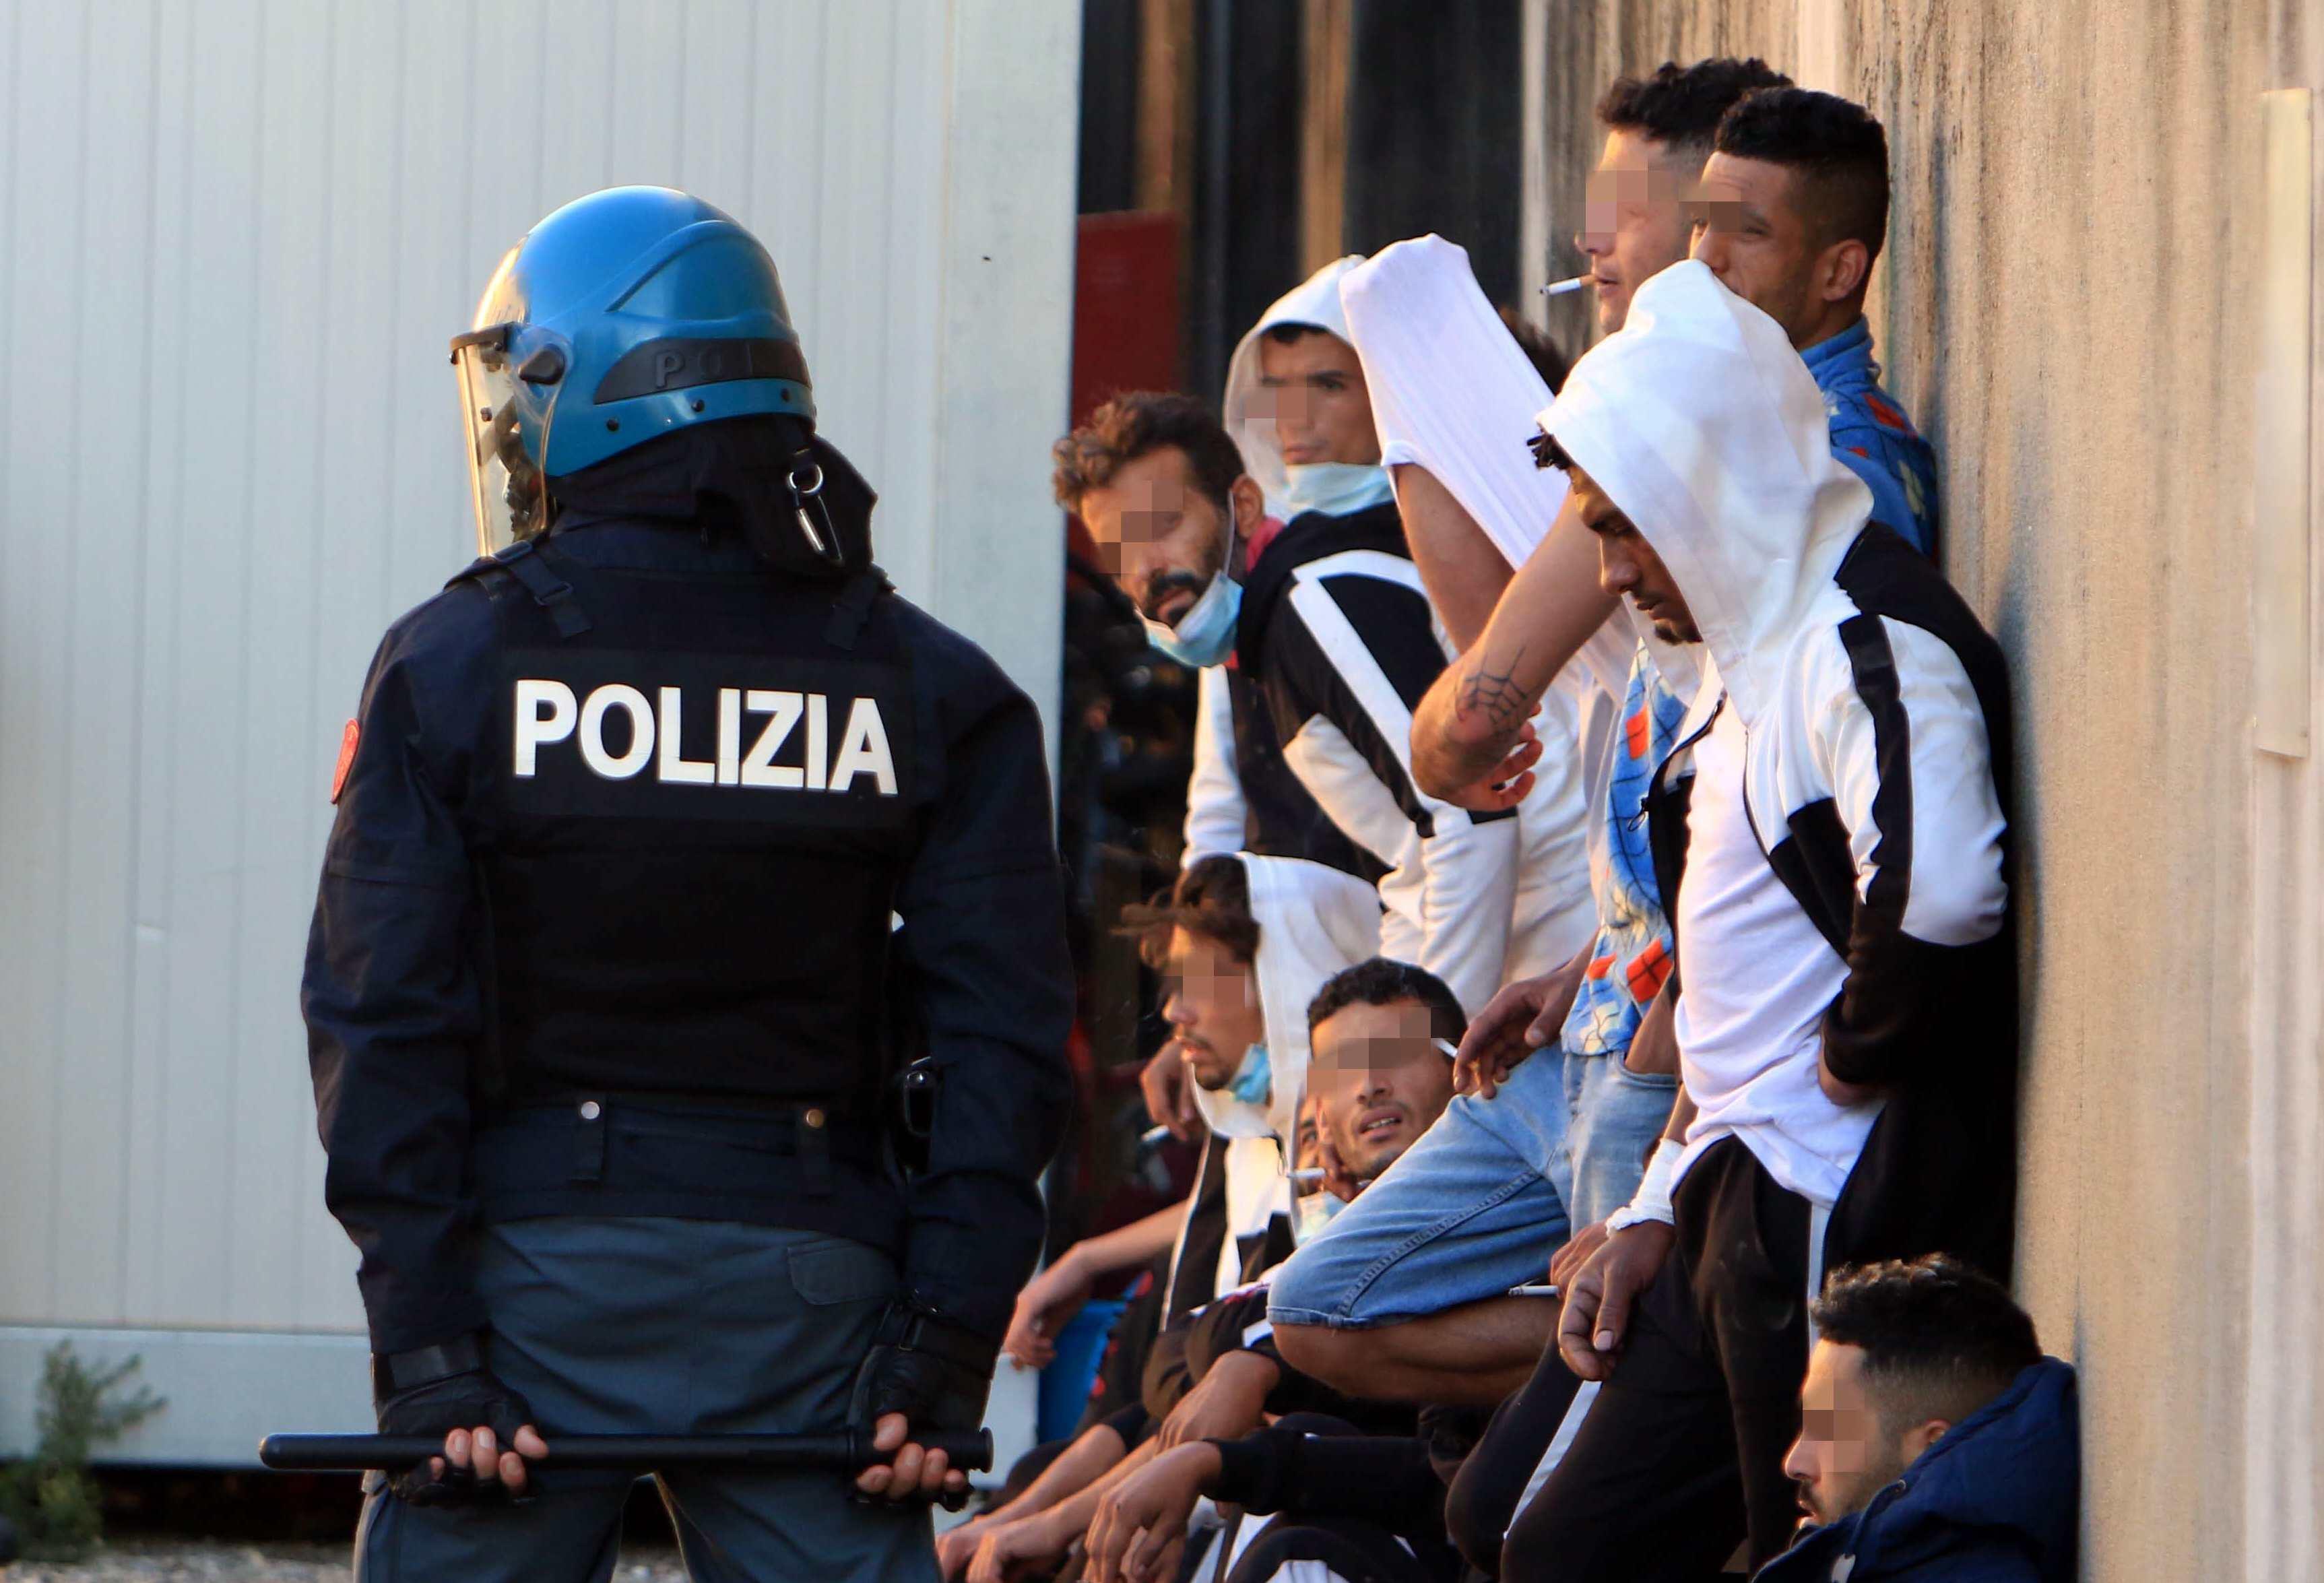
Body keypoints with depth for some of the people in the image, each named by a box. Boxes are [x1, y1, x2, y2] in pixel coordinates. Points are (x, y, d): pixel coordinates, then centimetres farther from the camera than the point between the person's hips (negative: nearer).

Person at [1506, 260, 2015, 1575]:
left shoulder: (1873, 646, -15)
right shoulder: (1757, 653, 19)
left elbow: (1939, 896, -35)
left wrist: (1853, 1060, -18)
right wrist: (1661, 1212, 21)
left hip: (1847, 1218, -11)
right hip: (1744, 1216, 11)